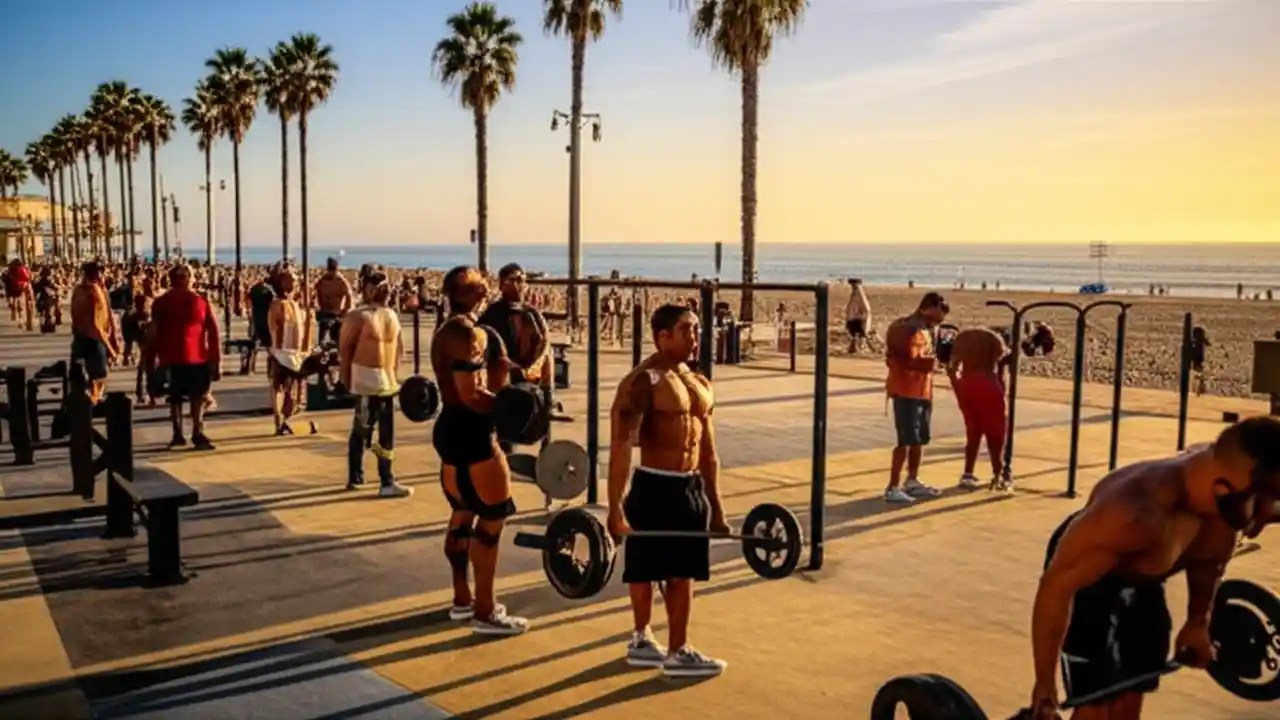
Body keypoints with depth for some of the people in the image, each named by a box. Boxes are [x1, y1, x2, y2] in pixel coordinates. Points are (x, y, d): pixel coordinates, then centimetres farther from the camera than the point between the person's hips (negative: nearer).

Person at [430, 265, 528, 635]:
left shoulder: (445, 332, 14)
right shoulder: (469, 333, -17)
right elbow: (471, 394, -24)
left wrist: (500, 371, 5)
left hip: (450, 427, 10)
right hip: (471, 433, -10)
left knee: (463, 514, 18)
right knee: (492, 518, -3)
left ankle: (463, 599, 28)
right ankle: (484, 613, 3)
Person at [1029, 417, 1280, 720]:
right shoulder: (1138, 512, -42)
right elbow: (1057, 585, -35)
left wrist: (1198, 622, 17)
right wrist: (1044, 685, -30)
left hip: (1141, 580, 7)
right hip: (1086, 579, -7)